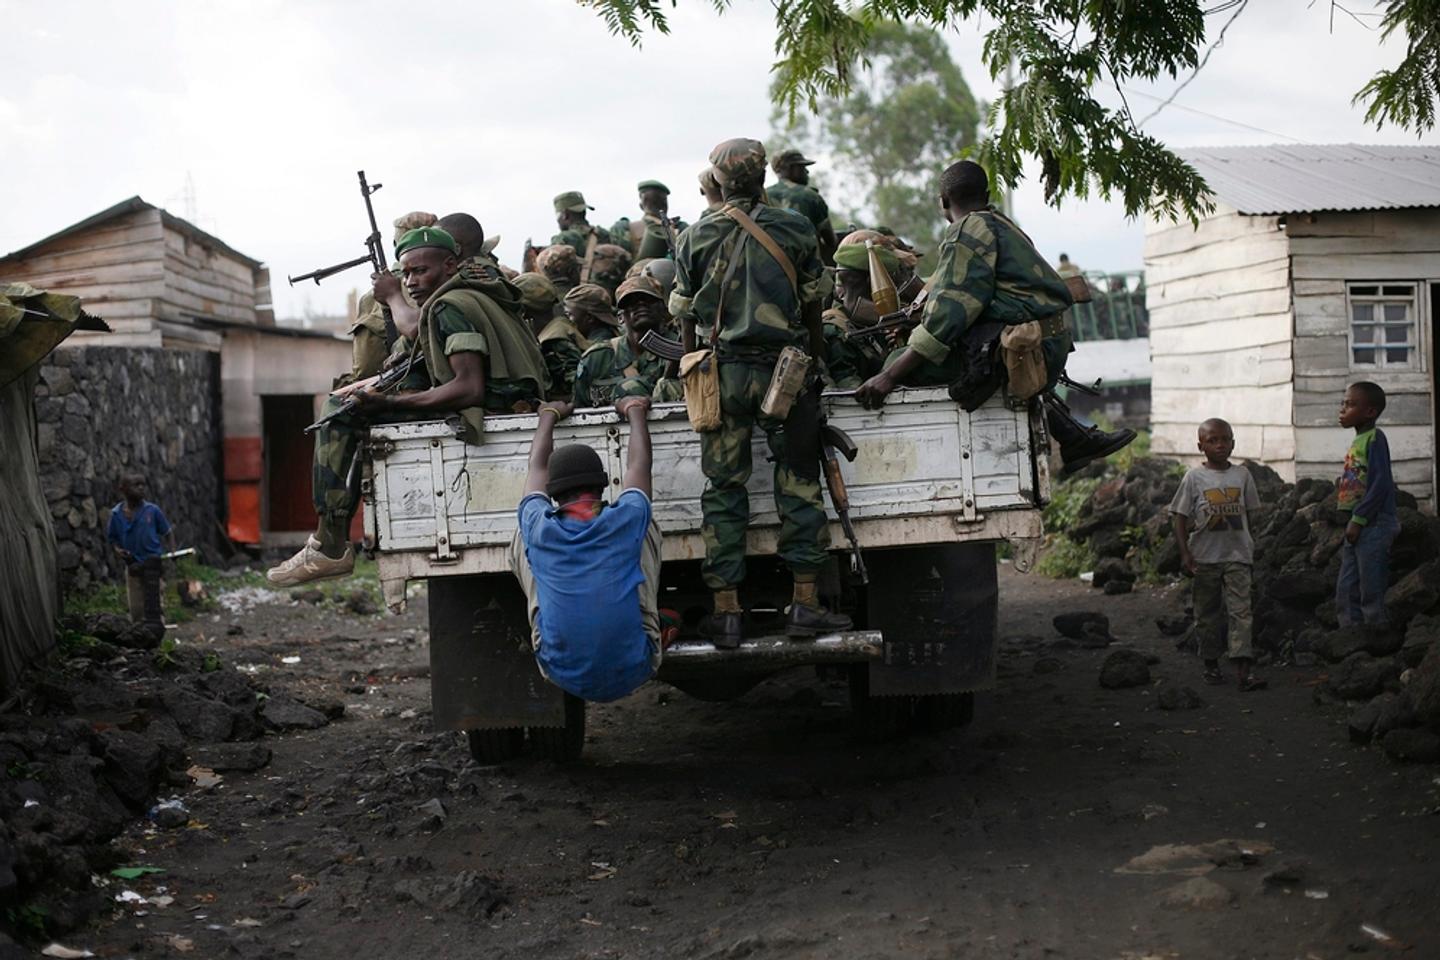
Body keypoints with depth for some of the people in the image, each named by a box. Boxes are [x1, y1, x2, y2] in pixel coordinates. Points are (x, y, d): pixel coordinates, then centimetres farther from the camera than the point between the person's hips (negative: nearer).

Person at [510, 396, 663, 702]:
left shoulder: (539, 530, -8)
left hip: (563, 676, 1)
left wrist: (550, 414, 33)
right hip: (634, 673, 0)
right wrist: (635, 411, 31)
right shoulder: (626, 521, -11)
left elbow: (538, 466, 14)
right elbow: (638, 464, 12)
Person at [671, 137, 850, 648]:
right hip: (784, 368, -1)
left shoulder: (696, 237, 4)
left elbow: (686, 318, 7)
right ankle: (806, 603, 4)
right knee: (798, 482, 6)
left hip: (721, 371, 1)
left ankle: (726, 611, 5)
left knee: (723, 489, 5)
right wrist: (813, 365, 19)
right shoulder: (794, 228, 2)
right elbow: (812, 307, 7)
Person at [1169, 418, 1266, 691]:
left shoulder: (1242, 475, 3)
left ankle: (1244, 668, -15)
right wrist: (1185, 553, -9)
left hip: (1236, 554, 1)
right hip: (1204, 556, -1)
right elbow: (1180, 517, -2)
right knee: (1207, 613, 9)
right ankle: (1211, 663, 22)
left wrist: (1248, 546, 11)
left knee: (1240, 610, -8)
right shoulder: (1194, 477, -3)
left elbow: (1247, 513, 11)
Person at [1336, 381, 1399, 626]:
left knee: (1371, 593, -6)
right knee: (1345, 590, 9)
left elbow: (1380, 483, -17)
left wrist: (1358, 519, -19)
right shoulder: (1357, 441, 17)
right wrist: (1351, 522, 16)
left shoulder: (1374, 437, -9)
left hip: (1374, 524, -9)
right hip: (1357, 526, 9)